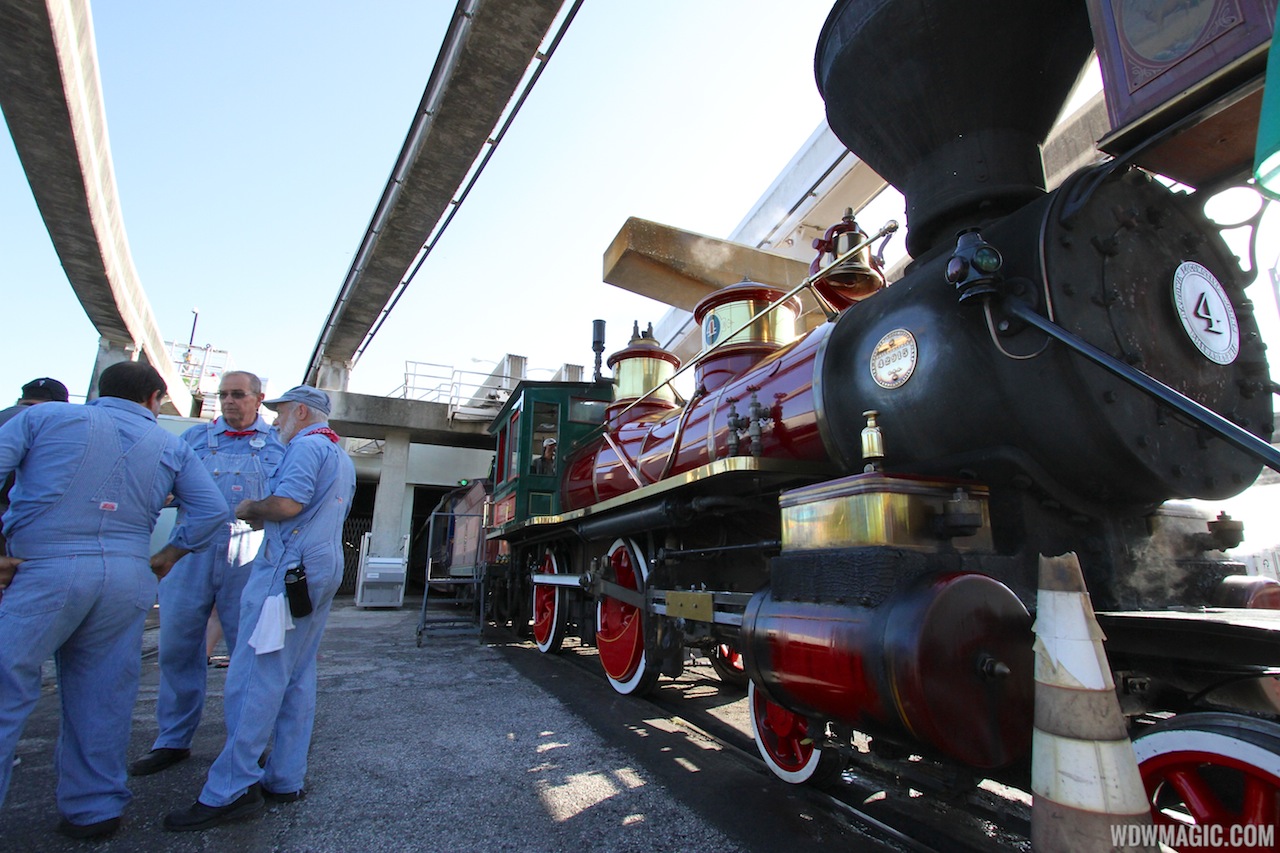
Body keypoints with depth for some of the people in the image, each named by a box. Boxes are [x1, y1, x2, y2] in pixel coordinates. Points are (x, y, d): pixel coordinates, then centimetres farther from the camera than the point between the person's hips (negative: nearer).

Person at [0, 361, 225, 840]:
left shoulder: (45, 416, 9)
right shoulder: (170, 447, 12)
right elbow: (211, 509, 5)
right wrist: (169, 555, 17)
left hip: (45, 569, -2)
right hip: (128, 577, 2)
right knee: (103, 698, 12)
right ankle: (95, 810, 24)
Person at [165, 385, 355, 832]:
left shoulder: (307, 445, -8)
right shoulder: (342, 457, 22)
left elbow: (286, 504, -21)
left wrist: (249, 509, -2)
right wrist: (263, 515, 24)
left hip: (289, 569, -10)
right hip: (324, 569, 10)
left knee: (254, 676, -5)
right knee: (297, 677, 11)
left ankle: (230, 790, 0)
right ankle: (285, 779, 17)